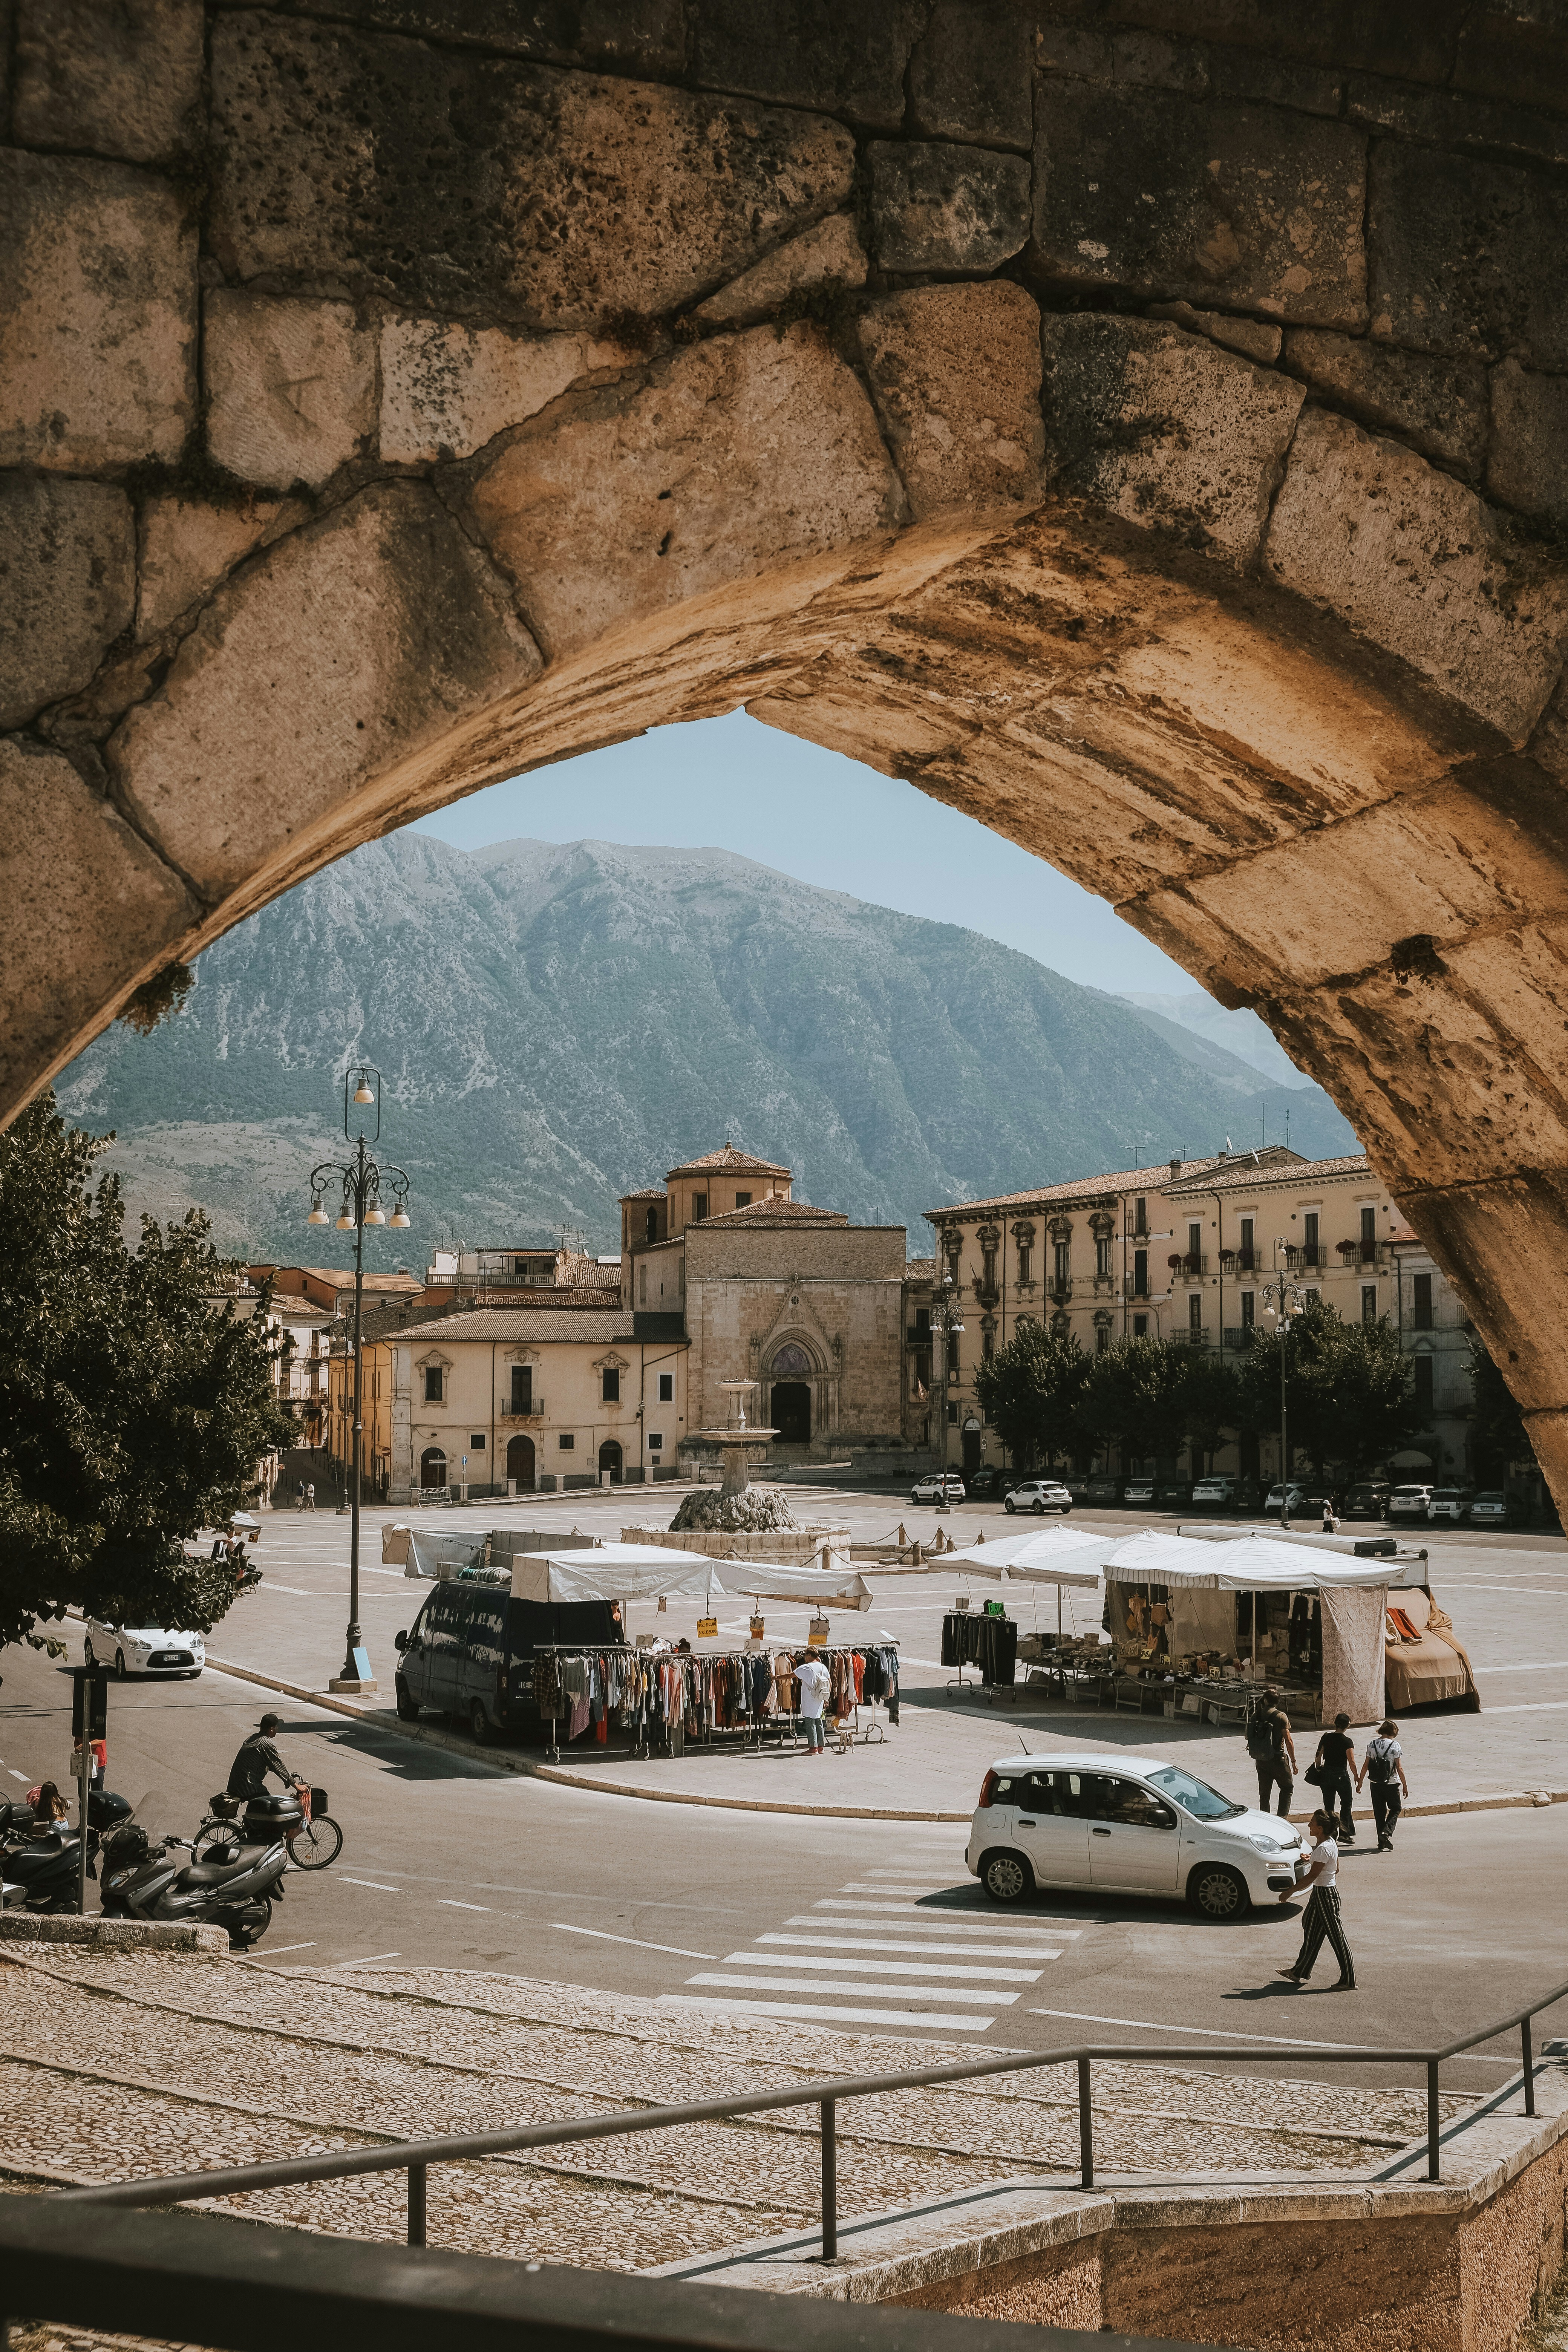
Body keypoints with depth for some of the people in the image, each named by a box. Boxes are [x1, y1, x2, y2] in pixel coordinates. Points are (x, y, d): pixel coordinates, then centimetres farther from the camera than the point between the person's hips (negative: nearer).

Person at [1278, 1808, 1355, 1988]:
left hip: (1324, 1894, -10)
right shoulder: (1330, 1843, 6)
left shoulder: (1323, 1849, -24)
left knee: (1336, 1937, -1)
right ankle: (1299, 1972, 29)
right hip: (1320, 1892, 10)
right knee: (1311, 1931, 18)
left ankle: (1348, 1981, 6)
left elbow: (1312, 1875, -25)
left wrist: (1290, 1892, -21)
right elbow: (1336, 1869, 16)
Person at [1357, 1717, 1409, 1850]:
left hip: (1375, 1784, 3)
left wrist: (1360, 1782, 13)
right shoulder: (1395, 1746, -12)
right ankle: (1386, 1832, -7)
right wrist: (1405, 1786, -2)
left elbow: (1366, 1766, 2)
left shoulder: (1372, 1745, -1)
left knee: (1379, 1812, 12)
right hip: (1391, 1784, -3)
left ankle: (1382, 1842, 13)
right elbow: (1399, 1768, -11)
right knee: (1395, 1809, 15)